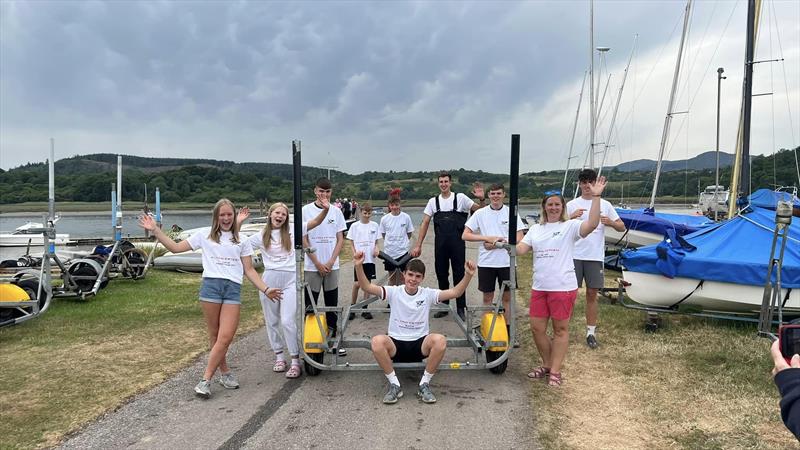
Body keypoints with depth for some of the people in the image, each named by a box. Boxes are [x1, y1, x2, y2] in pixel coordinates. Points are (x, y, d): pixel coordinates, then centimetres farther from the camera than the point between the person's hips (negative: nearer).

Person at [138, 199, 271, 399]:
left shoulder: (241, 241, 18)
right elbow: (175, 247, 10)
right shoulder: (204, 236, 14)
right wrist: (155, 230, 1)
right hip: (211, 285, 0)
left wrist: (265, 289, 5)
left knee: (225, 337, -10)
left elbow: (249, 270, 16)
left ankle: (206, 380, -2)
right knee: (215, 336, 3)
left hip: (233, 288, 1)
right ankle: (225, 372, 19)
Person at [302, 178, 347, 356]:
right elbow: (303, 240, -4)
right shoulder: (306, 210, -3)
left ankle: (333, 339, 18)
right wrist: (318, 263, -8)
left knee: (332, 305, 9)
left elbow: (340, 239, 5)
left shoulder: (336, 211, 5)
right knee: (310, 306, 2)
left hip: (331, 266, 3)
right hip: (312, 266, -2)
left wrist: (331, 262, -6)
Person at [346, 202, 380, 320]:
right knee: (357, 284, -1)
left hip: (370, 259, 2)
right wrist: (355, 254, -12)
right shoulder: (355, 226, -1)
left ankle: (364, 309, 14)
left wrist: (376, 249, -10)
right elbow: (351, 243, 2)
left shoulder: (374, 225, 4)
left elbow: (376, 241, 11)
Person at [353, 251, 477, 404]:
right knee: (377, 341, -33)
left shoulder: (428, 294, 2)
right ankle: (394, 385, -15)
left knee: (440, 340, -32)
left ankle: (424, 384, -12)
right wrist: (359, 266, -27)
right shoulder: (394, 292, -1)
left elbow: (455, 292, -9)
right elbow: (367, 287, -11)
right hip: (396, 344, 0)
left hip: (420, 345, 1)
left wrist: (468, 275, -24)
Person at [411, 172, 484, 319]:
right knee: (441, 274, 10)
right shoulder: (433, 201, 8)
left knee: (459, 275, 2)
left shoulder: (460, 198, 1)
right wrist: (418, 245, 2)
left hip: (457, 243, -3)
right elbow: (425, 223, 7)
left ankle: (460, 309, 11)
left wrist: (481, 199, -22)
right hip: (440, 244, 3)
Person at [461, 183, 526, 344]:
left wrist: (498, 243, -13)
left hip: (507, 262, 0)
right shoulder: (480, 213, 1)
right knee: (487, 296, 9)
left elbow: (519, 239, -4)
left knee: (507, 296, 7)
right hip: (486, 262, 0)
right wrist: (488, 238, -13)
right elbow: (465, 235, -4)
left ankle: (508, 330, 17)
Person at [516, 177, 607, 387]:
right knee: (537, 328, 9)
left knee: (560, 329, 5)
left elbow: (592, 223, -21)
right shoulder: (536, 229, 13)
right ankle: (547, 365, 29)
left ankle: (555, 371, 16)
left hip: (563, 287, -5)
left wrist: (596, 196, -26)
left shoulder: (570, 226, -2)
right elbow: (520, 249, 6)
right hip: (539, 287, 5)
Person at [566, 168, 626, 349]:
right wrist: (572, 217, -21)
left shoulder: (605, 204, 6)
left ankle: (591, 332, 16)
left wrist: (610, 222, -12)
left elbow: (622, 227, 9)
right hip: (574, 255, -1)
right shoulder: (572, 205, 3)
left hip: (595, 256, 1)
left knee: (592, 294, 6)